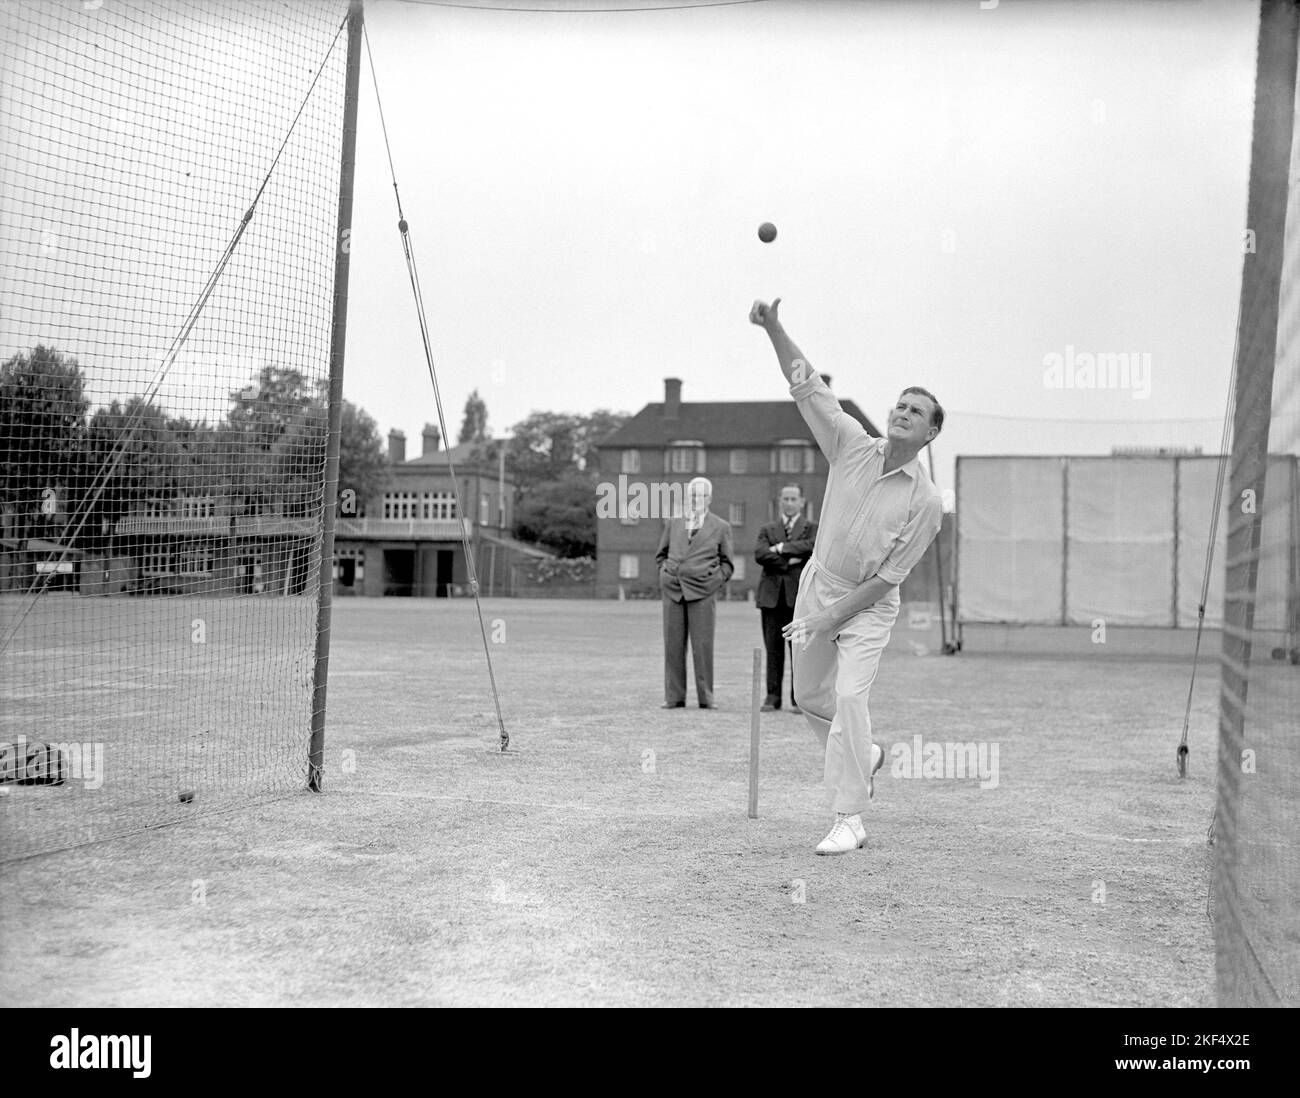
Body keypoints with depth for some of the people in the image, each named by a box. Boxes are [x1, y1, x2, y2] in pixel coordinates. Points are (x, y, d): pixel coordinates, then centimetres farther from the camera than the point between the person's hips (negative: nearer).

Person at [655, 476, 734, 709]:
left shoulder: (721, 527, 11)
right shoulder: (673, 523, 16)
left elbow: (727, 563, 14)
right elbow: (661, 554, 25)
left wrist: (715, 580, -1)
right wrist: (665, 572, 9)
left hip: (702, 592, -2)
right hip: (673, 590, 2)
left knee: (703, 645, -4)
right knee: (673, 644, 1)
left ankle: (706, 698, 2)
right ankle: (674, 697, 6)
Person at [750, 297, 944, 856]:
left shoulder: (926, 500, -16)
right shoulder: (853, 446, -6)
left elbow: (889, 575, -16)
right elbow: (807, 386, -7)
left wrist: (832, 618, -18)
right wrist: (774, 328, -19)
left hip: (868, 606, -5)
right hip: (817, 585, 5)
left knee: (849, 695, -20)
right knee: (810, 696, 16)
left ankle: (850, 820, -12)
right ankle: (865, 755, 44)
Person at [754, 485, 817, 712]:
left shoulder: (812, 528, 12)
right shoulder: (767, 530, 17)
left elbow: (811, 546, -11)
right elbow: (759, 554, -1)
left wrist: (781, 548, -7)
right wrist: (788, 561, -10)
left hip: (799, 594, -2)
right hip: (772, 595, 2)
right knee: (773, 649, 3)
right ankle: (772, 696, 7)